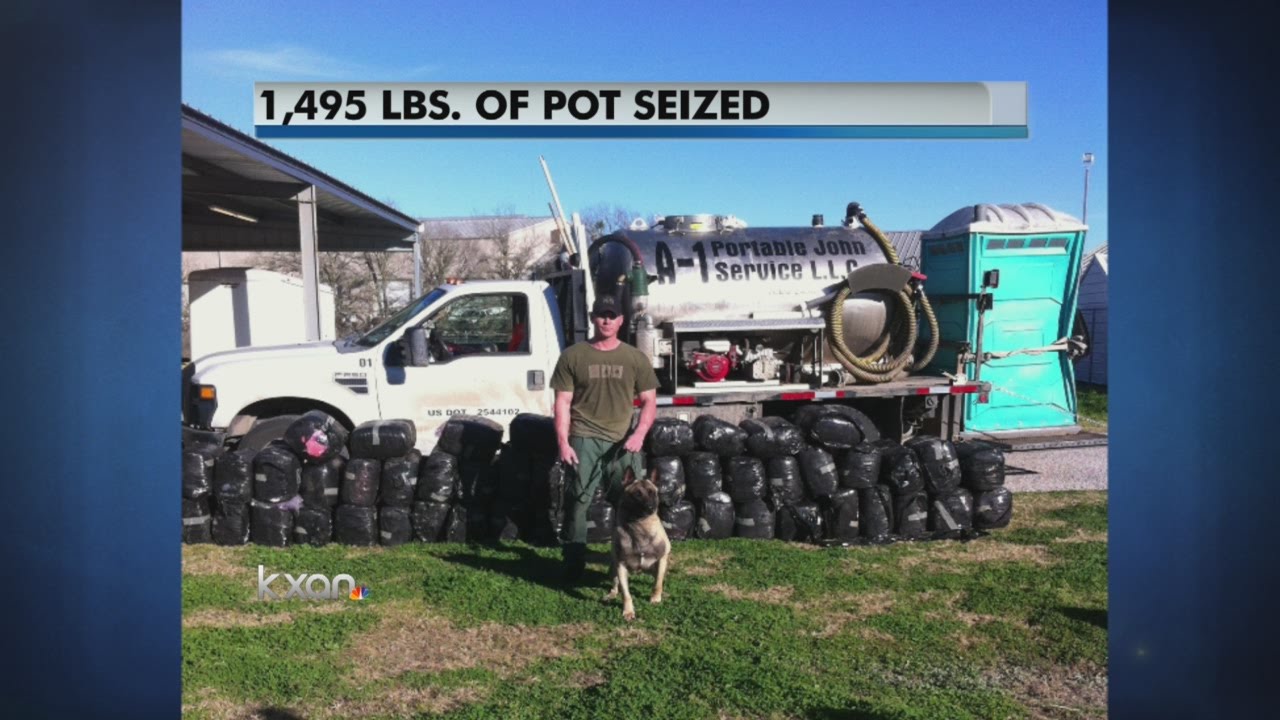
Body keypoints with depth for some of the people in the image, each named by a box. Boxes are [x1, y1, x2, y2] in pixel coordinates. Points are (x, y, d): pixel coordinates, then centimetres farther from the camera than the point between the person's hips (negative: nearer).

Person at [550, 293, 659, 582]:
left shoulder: (635, 358, 9)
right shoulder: (573, 356, 5)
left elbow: (649, 401, 9)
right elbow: (563, 402, 3)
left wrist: (639, 434, -7)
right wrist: (563, 442, -5)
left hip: (623, 440, 1)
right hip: (584, 439, -1)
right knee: (577, 500, -3)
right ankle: (573, 563, 5)